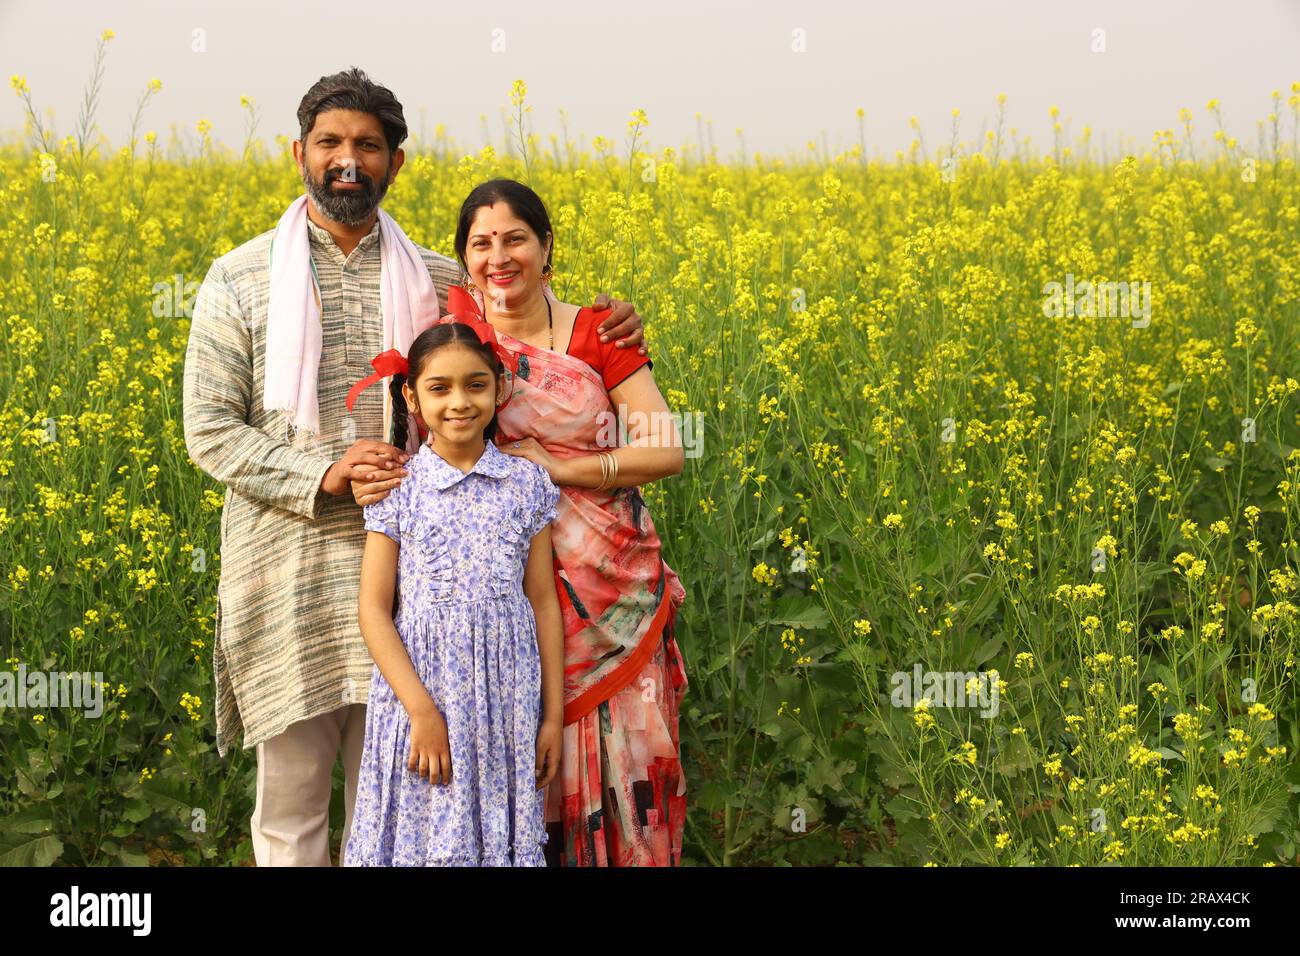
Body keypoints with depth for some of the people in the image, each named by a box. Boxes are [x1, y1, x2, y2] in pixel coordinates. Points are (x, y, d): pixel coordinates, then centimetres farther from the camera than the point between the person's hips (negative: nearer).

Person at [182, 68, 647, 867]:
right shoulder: (241, 280, 1)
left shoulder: (438, 281, 8)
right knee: (290, 798, 7)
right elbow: (210, 431, -2)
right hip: (289, 572, -2)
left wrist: (610, 342, -2)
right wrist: (320, 475, -17)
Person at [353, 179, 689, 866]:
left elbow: (666, 451, -6)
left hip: (607, 584, 0)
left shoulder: (596, 333, 0)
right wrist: (369, 478, -21)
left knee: (619, 753, 5)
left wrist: (554, 467, -15)